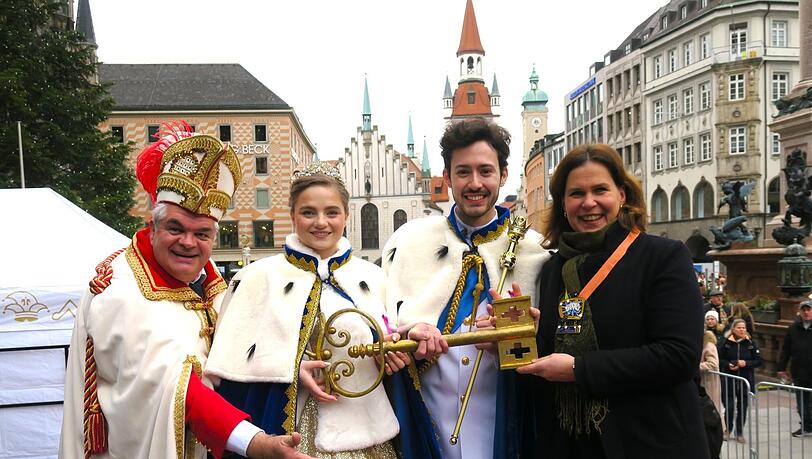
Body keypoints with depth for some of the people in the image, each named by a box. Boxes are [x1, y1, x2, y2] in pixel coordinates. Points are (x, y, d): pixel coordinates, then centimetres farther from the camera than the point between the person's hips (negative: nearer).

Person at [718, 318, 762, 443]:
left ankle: (739, 432, 23)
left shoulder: (750, 343, 0)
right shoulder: (726, 343, -3)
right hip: (729, 380, -1)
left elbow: (758, 361, 2)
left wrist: (746, 363, -14)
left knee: (742, 407, 7)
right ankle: (728, 429, 23)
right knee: (729, 407, -2)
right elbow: (719, 359, 3)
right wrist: (728, 365, -14)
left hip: (746, 381, 1)